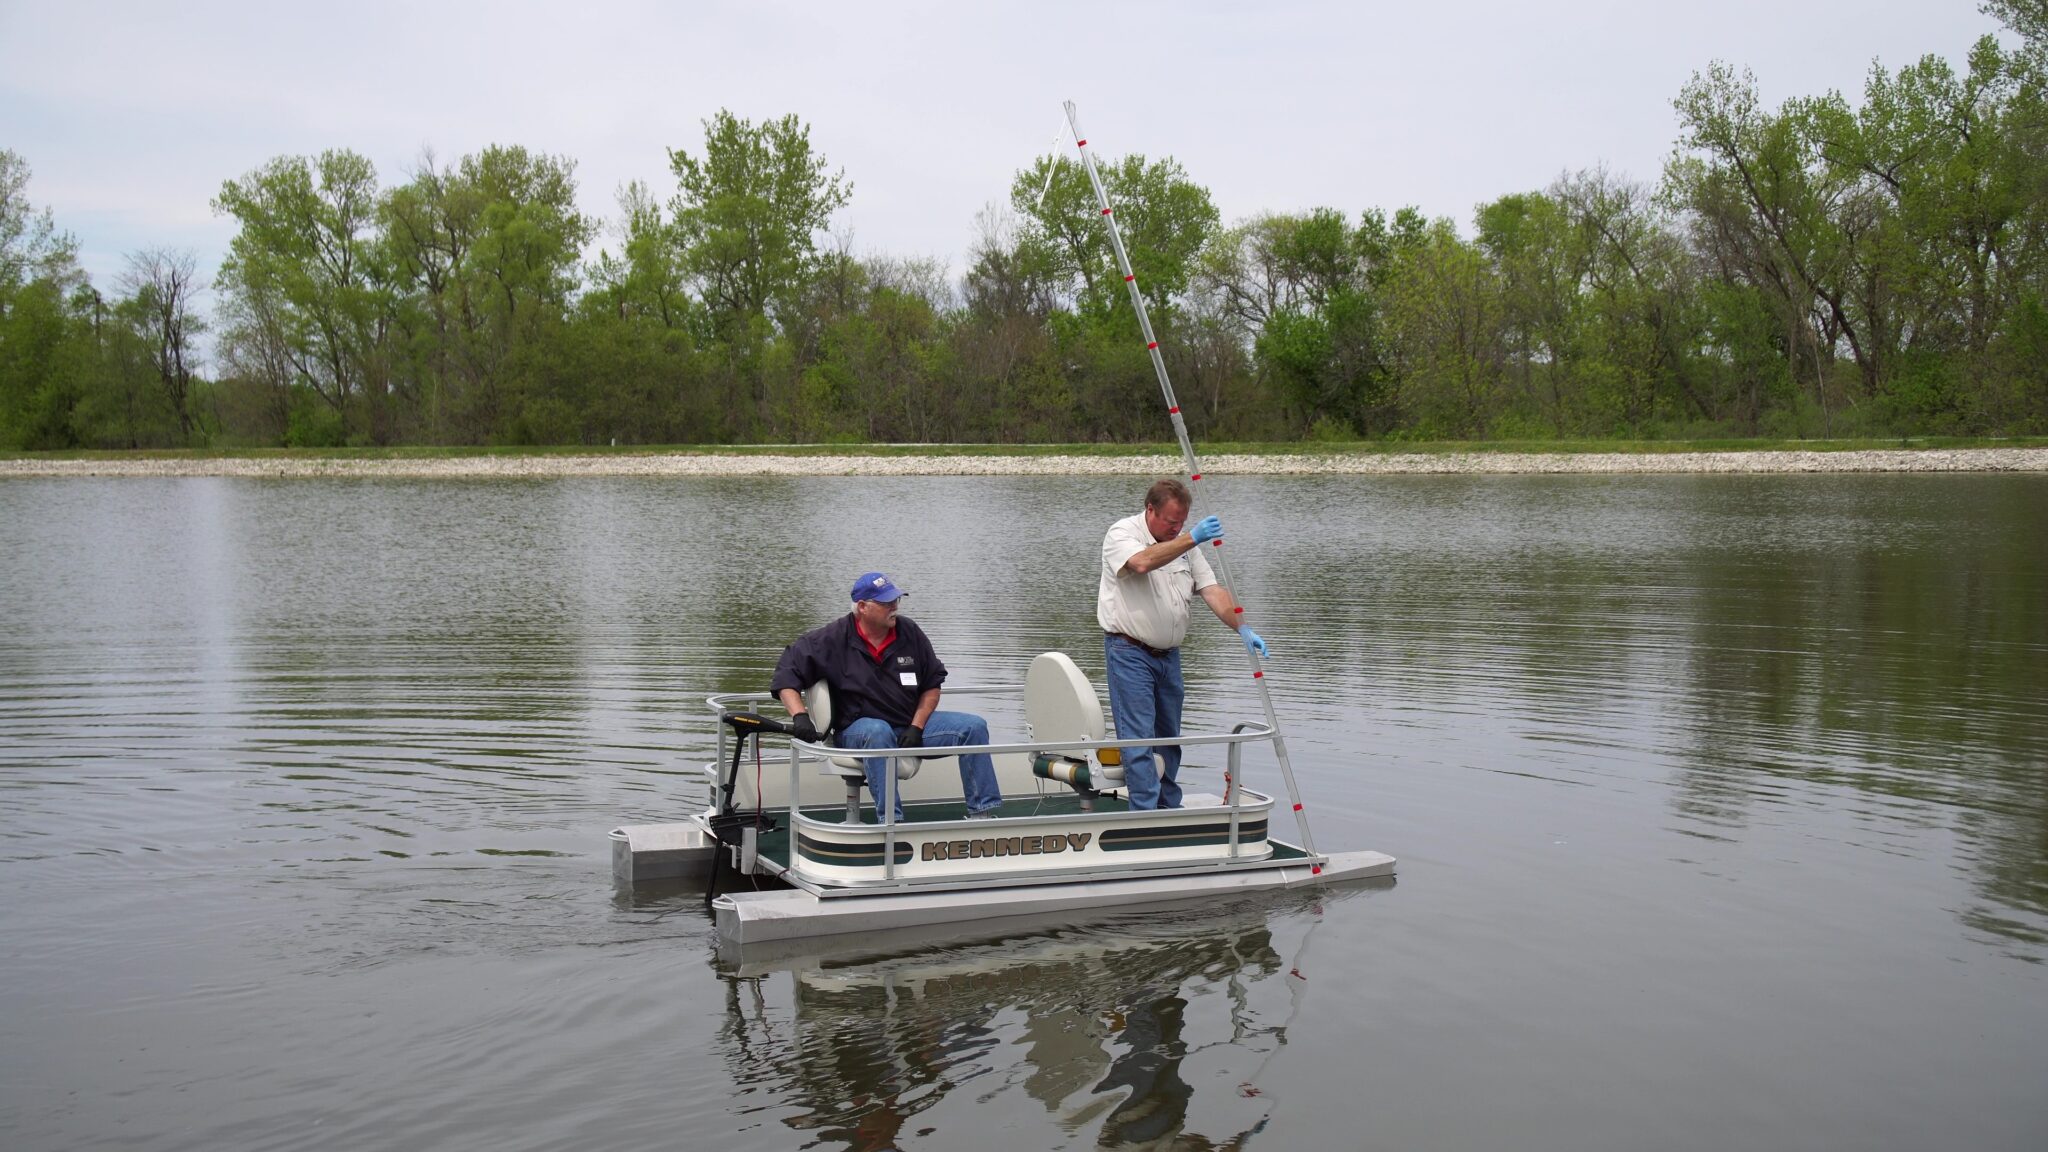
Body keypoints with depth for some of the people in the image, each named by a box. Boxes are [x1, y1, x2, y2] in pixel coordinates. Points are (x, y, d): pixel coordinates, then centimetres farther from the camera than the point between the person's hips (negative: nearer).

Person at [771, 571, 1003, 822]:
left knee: (974, 726, -12)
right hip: (860, 728, -4)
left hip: (913, 725, 4)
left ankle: (981, 811, -9)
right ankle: (890, 820, -40)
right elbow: (788, 669, -8)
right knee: (877, 732, -41)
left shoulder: (910, 632, 2)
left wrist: (916, 727, -4)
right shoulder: (834, 639, -8)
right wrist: (799, 716, -23)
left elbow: (933, 683, 9)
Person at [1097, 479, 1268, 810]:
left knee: (1169, 737, 13)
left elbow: (1213, 590, 3)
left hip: (1168, 655, 7)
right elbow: (1142, 562, -32)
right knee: (1138, 738, -10)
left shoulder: (1184, 544, 10)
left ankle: (1170, 811, 24)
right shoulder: (1122, 533, -9)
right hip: (1129, 652, -7)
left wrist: (1243, 629, -11)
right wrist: (1191, 539, -39)